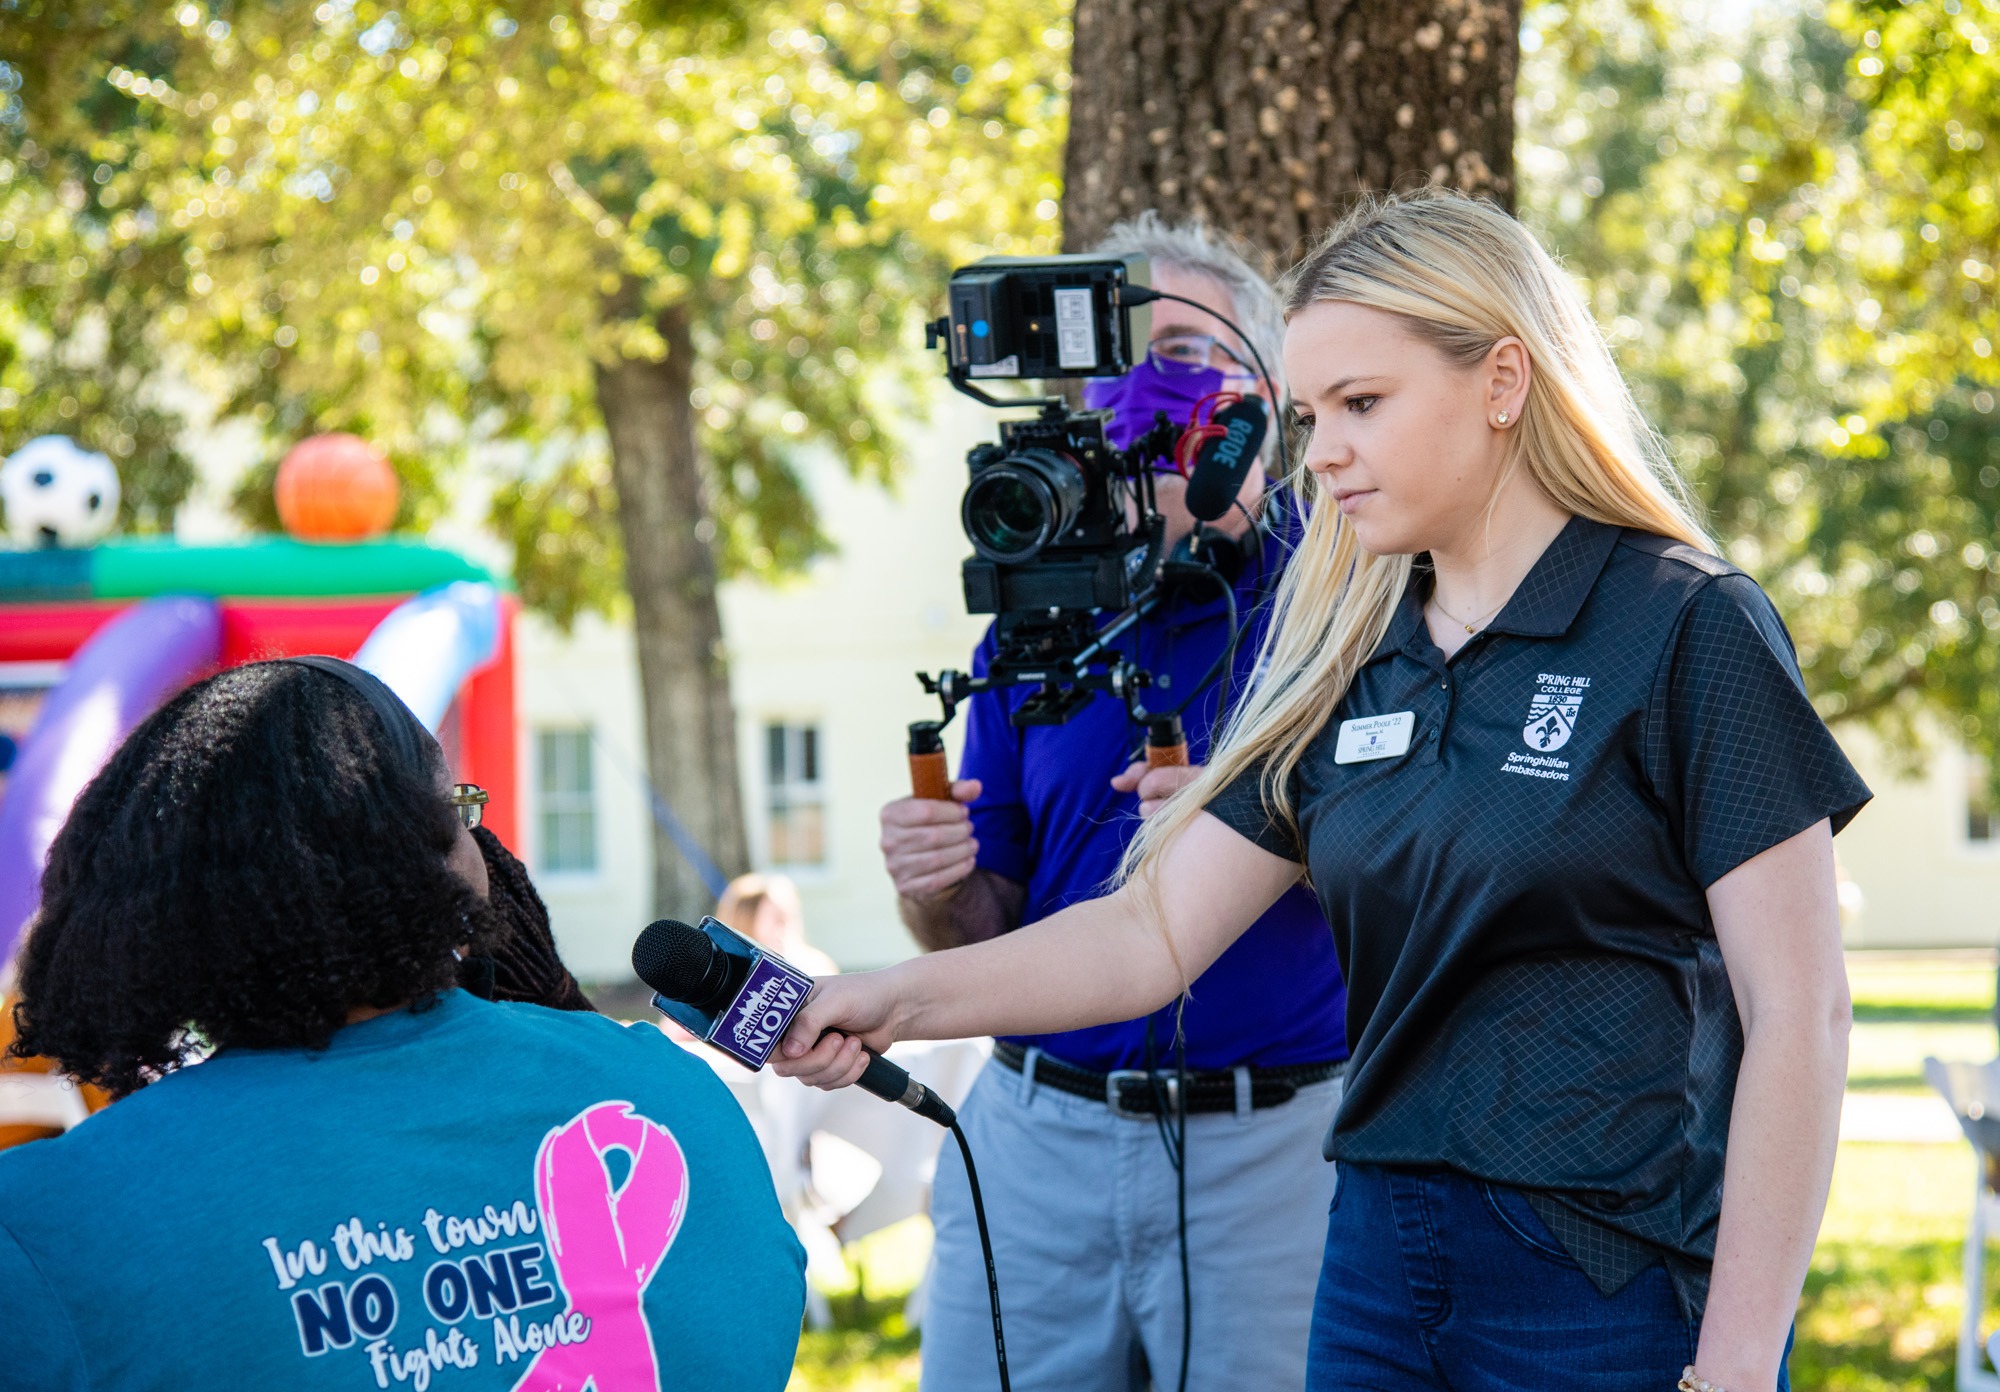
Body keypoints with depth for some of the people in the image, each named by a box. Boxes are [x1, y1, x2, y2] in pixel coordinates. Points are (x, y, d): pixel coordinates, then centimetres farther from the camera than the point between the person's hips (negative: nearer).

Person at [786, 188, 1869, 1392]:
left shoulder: (1688, 632, -10)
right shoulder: (1347, 666, 9)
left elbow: (1798, 1015, -12)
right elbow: (1153, 932, 6)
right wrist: (894, 1002, -8)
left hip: (1619, 1291, -6)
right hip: (1385, 1263, 6)